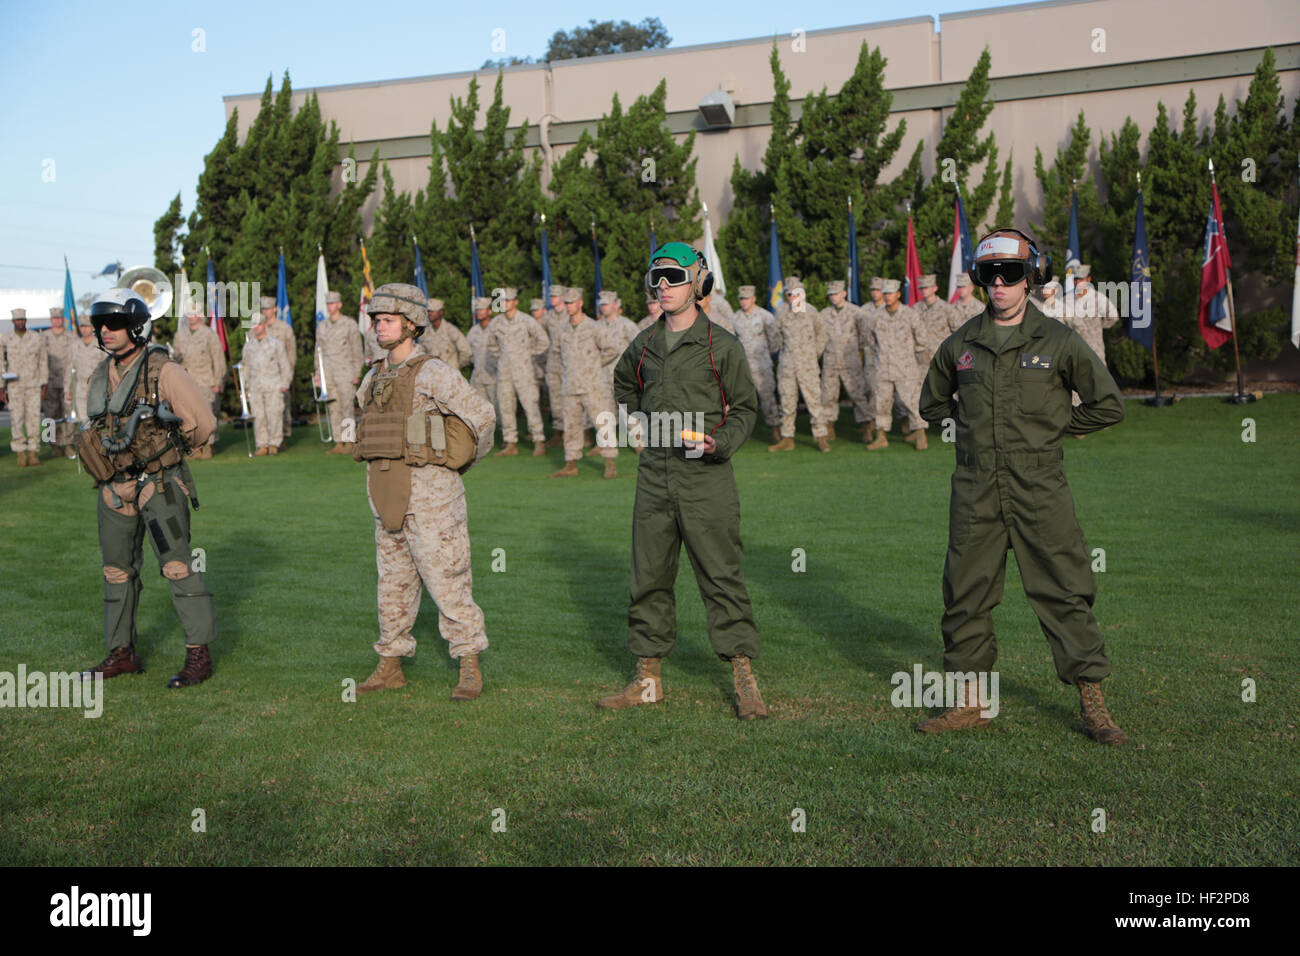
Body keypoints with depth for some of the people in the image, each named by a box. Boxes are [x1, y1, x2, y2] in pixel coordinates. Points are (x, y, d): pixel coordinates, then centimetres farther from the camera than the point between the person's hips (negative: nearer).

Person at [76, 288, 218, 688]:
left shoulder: (163, 371, -10)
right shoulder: (100, 376, 10)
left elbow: (203, 420, -7)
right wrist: (103, 454, 14)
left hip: (159, 486, -7)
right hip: (114, 489, 7)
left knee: (178, 565, -8)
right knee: (117, 571, 12)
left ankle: (199, 654, -1)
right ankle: (122, 653, 24)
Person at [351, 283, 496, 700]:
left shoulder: (433, 374, -9)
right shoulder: (374, 379, 13)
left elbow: (482, 415, -7)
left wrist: (463, 461, 6)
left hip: (429, 493, -7)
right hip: (386, 493, 7)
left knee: (447, 580, -4)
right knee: (394, 583, 12)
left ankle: (470, 669, 4)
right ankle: (390, 666, 21)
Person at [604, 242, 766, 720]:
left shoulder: (722, 345, -4)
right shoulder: (644, 344, 10)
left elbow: (746, 408, 1)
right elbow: (624, 382, 31)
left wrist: (719, 443, -16)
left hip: (705, 476, -5)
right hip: (654, 475, 5)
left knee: (722, 577, -3)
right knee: (648, 578, 9)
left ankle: (745, 681, 5)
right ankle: (648, 679, 19)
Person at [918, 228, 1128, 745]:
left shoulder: (1059, 341, 1)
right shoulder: (960, 344, 8)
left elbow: (1108, 405, 5)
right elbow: (932, 403, 24)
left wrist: (1051, 425, 5)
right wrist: (974, 421, 13)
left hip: (1039, 489, -2)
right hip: (975, 491, 3)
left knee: (1065, 594, 0)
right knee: (966, 595, 6)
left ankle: (1093, 703, 11)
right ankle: (971, 702, 19)